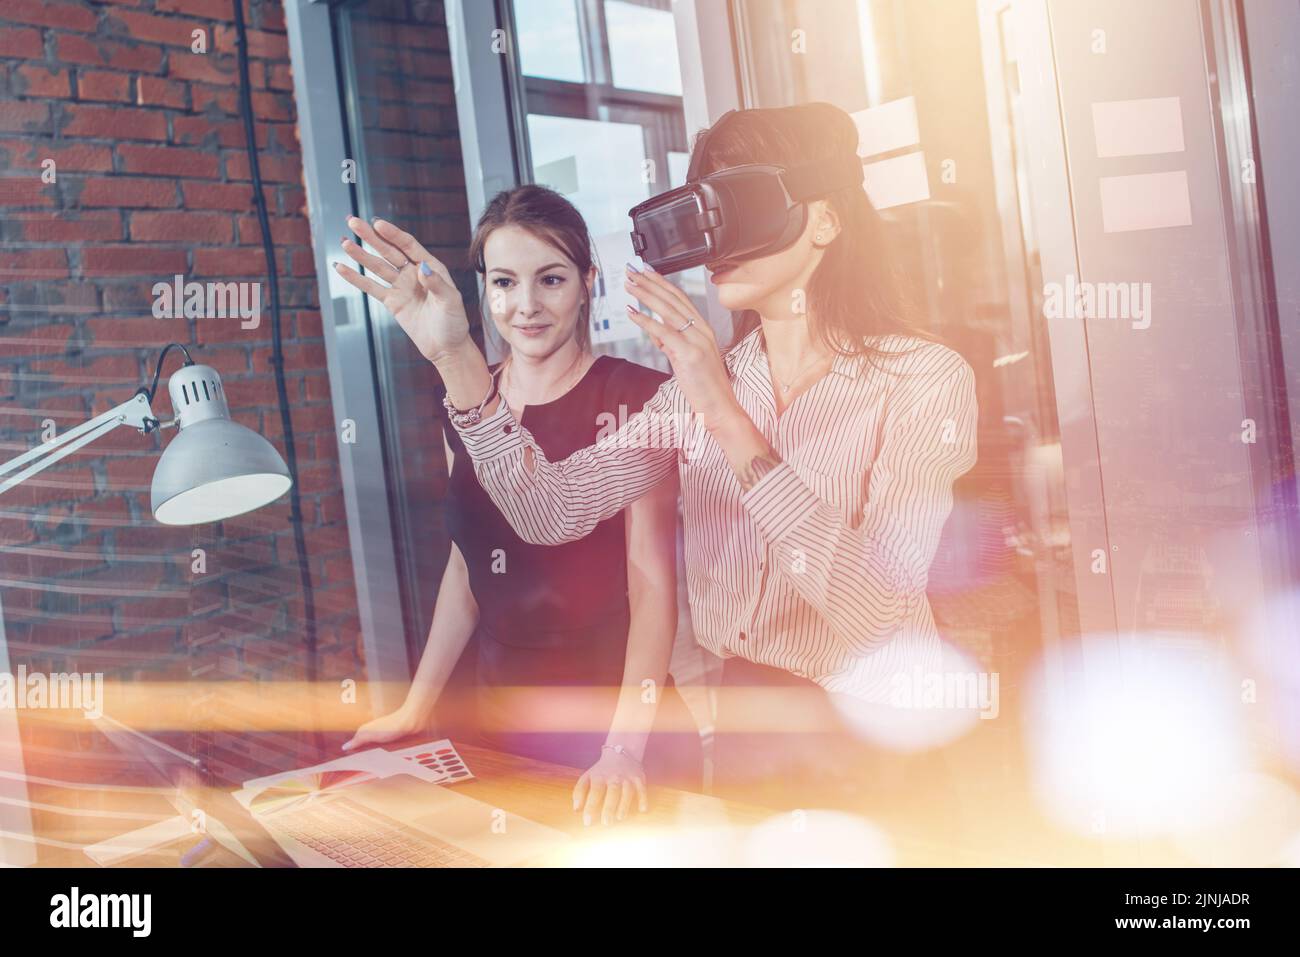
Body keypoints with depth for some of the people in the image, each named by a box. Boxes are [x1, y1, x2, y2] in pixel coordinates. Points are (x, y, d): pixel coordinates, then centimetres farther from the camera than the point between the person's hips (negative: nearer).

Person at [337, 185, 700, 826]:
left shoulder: (631, 397, -10)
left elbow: (653, 579, -16)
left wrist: (625, 749, -25)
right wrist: (416, 706, 9)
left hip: (615, 701, -5)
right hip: (503, 705, 5)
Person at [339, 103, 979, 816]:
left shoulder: (922, 376, -11)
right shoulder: (702, 383, 6)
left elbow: (874, 607, -23)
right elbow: (553, 511, -6)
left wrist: (727, 418, -27)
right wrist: (455, 355, -16)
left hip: (877, 756, -4)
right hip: (740, 742, 5)